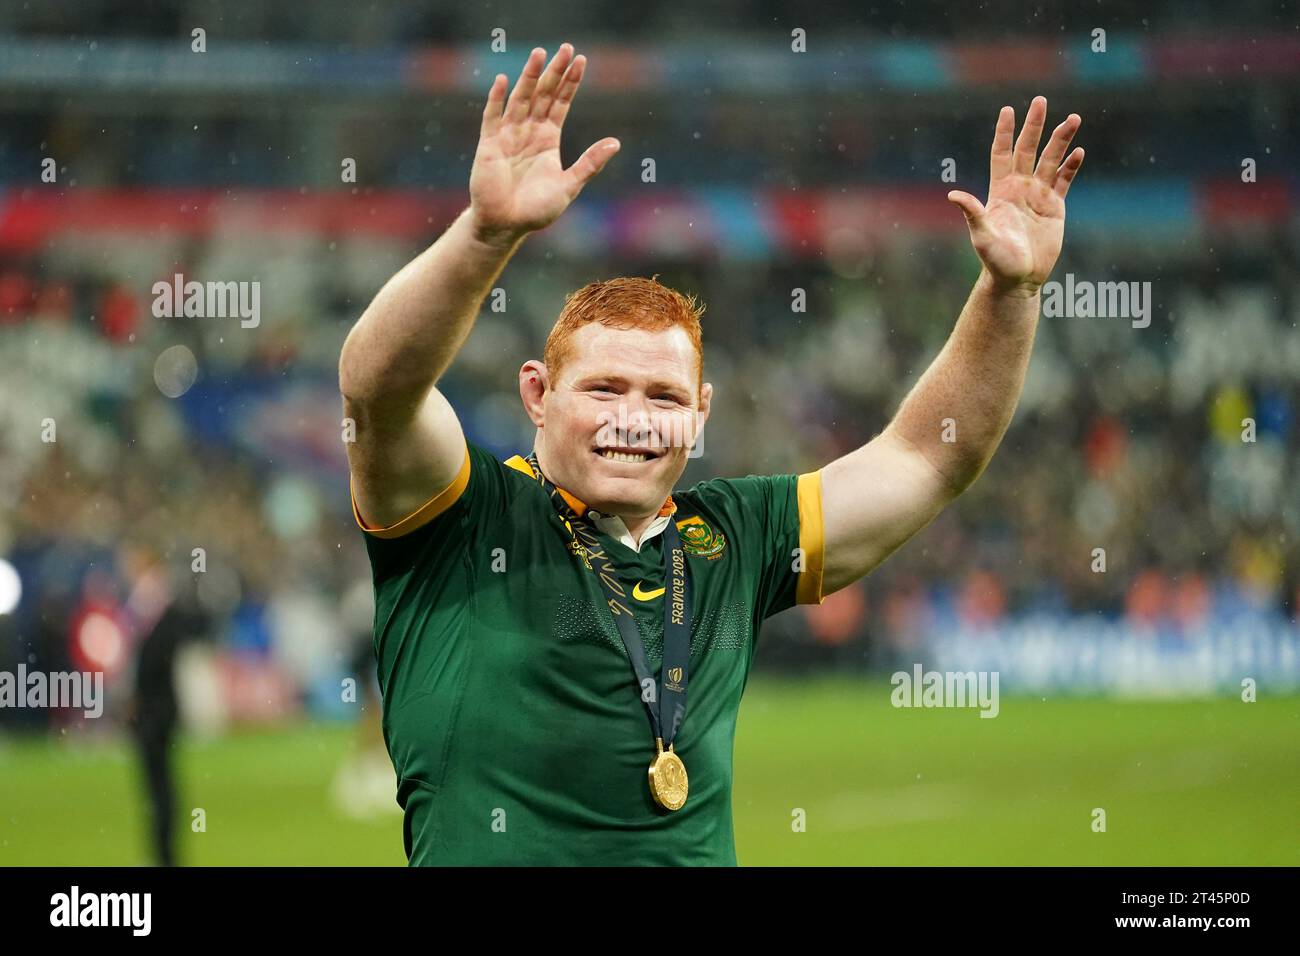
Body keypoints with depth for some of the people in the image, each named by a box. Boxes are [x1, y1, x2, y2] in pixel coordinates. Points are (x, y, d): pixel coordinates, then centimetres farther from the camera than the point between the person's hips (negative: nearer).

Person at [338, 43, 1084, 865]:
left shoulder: (730, 542, 17)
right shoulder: (468, 521, 3)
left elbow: (930, 458, 21)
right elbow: (378, 382, -14)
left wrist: (1012, 288, 9)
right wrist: (489, 232, -28)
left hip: (701, 855, 5)